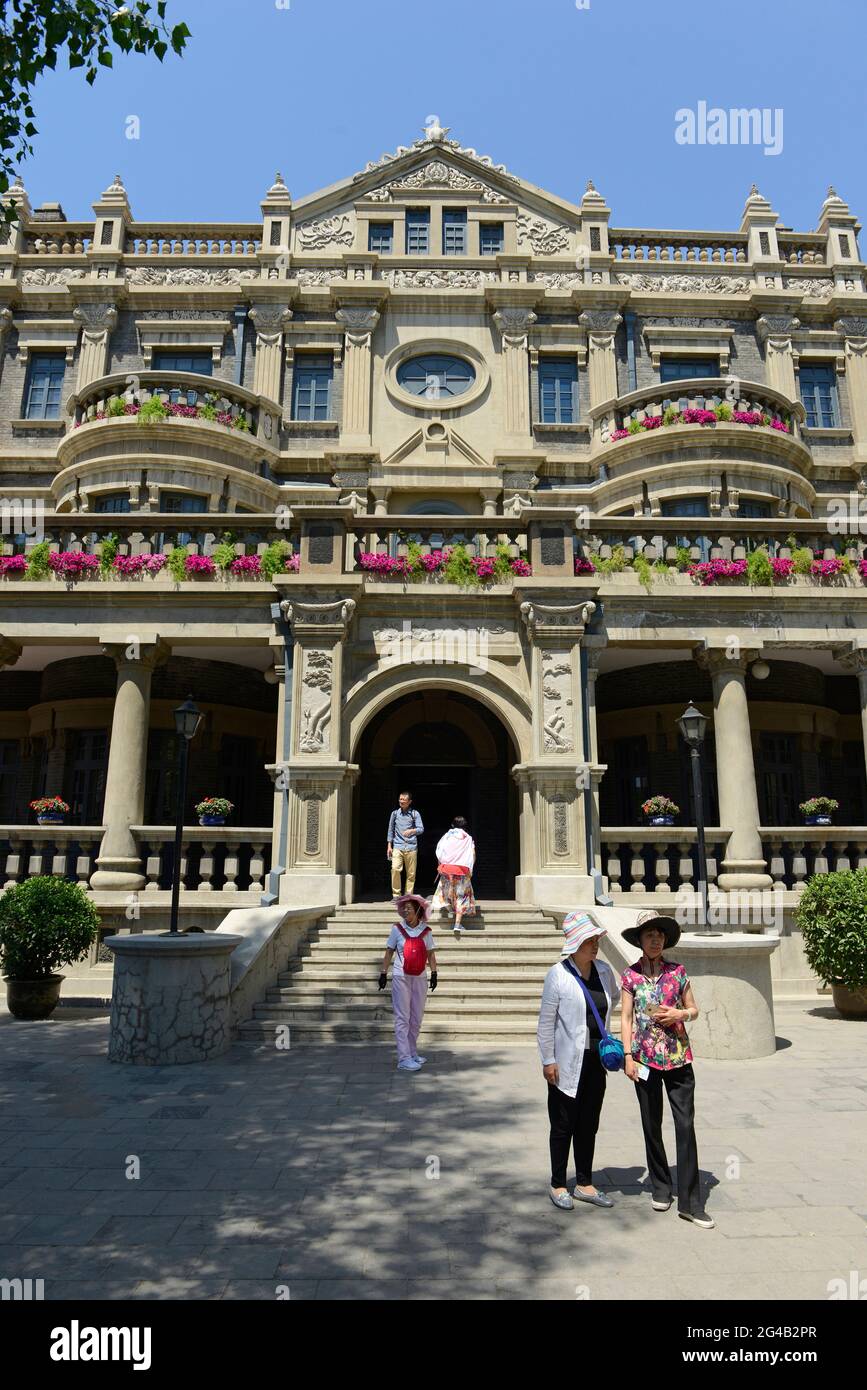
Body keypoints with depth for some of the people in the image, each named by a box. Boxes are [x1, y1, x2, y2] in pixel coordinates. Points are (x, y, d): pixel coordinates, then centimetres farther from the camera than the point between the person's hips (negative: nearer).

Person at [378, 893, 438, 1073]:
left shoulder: (426, 931, 1)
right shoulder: (397, 929, -4)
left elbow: (431, 954, 8)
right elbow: (389, 952, 2)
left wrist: (434, 973, 1)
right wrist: (383, 973, -1)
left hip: (420, 978, 3)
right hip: (400, 977, -3)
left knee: (417, 1017, 12)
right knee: (402, 1018, -2)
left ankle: (412, 1053, 26)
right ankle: (404, 1059, -1)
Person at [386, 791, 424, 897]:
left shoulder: (415, 814, 6)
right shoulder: (395, 813, 11)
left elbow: (421, 829, -1)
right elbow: (391, 830, 16)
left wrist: (411, 831, -21)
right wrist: (389, 846, 11)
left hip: (411, 847, 0)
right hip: (398, 846, 0)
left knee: (411, 873, 0)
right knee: (395, 869, -17)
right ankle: (396, 895, -7)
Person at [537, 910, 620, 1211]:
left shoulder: (604, 971, 1)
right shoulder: (558, 975, -15)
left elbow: (615, 997, 24)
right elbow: (546, 1021, -12)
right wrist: (548, 1061, -12)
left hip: (596, 1061, 5)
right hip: (567, 1063, -5)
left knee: (588, 1126, 15)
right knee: (563, 1126, 7)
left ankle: (585, 1184, 29)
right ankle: (558, 1186, 23)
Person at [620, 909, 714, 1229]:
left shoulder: (677, 971, 2)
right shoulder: (631, 975, -1)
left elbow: (694, 1010, 10)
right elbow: (626, 1017, 0)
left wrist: (680, 1014, -11)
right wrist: (628, 1056, -5)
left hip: (678, 1058, 0)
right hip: (645, 1059, 0)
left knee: (686, 1125, -3)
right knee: (652, 1126, 11)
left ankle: (690, 1202, 3)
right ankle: (661, 1189, 28)